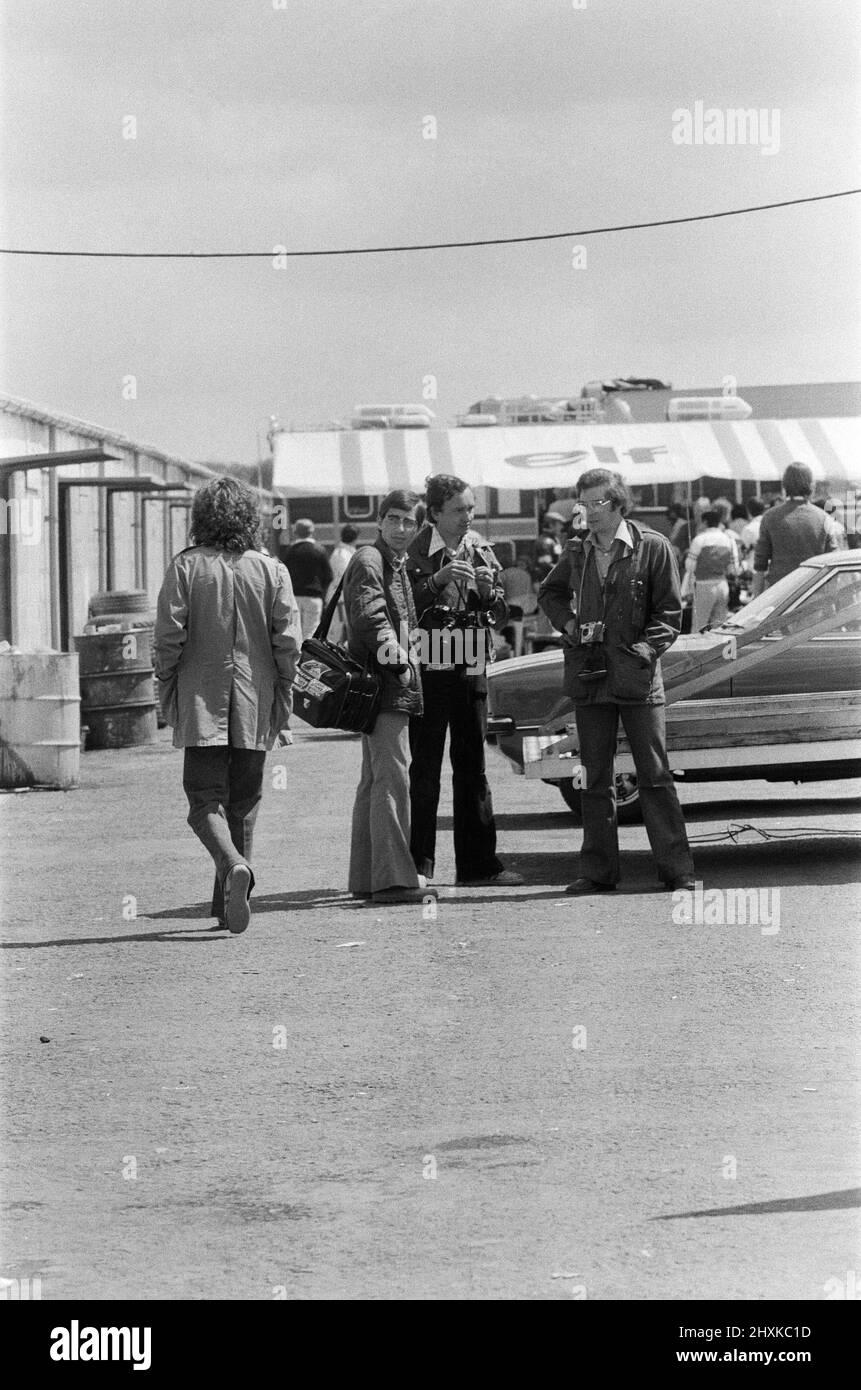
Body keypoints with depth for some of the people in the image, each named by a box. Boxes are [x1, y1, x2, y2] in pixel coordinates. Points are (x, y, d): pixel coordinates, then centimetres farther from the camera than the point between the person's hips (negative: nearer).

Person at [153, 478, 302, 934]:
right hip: (254, 707, 2)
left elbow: (169, 636, -9)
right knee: (243, 802, 13)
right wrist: (281, 695, 8)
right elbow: (288, 641, -4)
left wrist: (165, 688, 5)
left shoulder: (186, 567, -5)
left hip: (200, 704, -2)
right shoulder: (271, 570, -1)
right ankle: (228, 903, 16)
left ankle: (234, 864, -28)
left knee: (205, 800, 0)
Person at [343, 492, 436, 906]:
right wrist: (391, 650, -35)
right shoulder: (368, 561, -10)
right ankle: (393, 877, -17)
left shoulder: (397, 565, 21)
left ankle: (366, 878, 21)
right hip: (382, 685, -11)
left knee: (374, 780, 14)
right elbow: (368, 616, -25)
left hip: (394, 687, 11)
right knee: (392, 778, -14)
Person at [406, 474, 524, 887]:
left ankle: (478, 861, 14)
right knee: (424, 770, -3)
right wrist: (438, 579, -22)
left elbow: (499, 618, 13)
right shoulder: (415, 552, -6)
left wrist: (489, 592, -7)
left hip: (471, 669, 5)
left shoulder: (480, 551, 10)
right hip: (428, 668, -5)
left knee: (472, 767, 9)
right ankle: (419, 864, 1)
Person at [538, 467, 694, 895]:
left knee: (655, 776, -2)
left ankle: (677, 870, 2)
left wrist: (643, 649, -13)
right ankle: (598, 871, 12)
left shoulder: (653, 548, -2)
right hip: (589, 679, 4)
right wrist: (567, 621, 8)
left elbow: (669, 613, -1)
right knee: (596, 779, 7)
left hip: (636, 676, -4)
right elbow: (549, 592, 26)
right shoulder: (578, 552, 10)